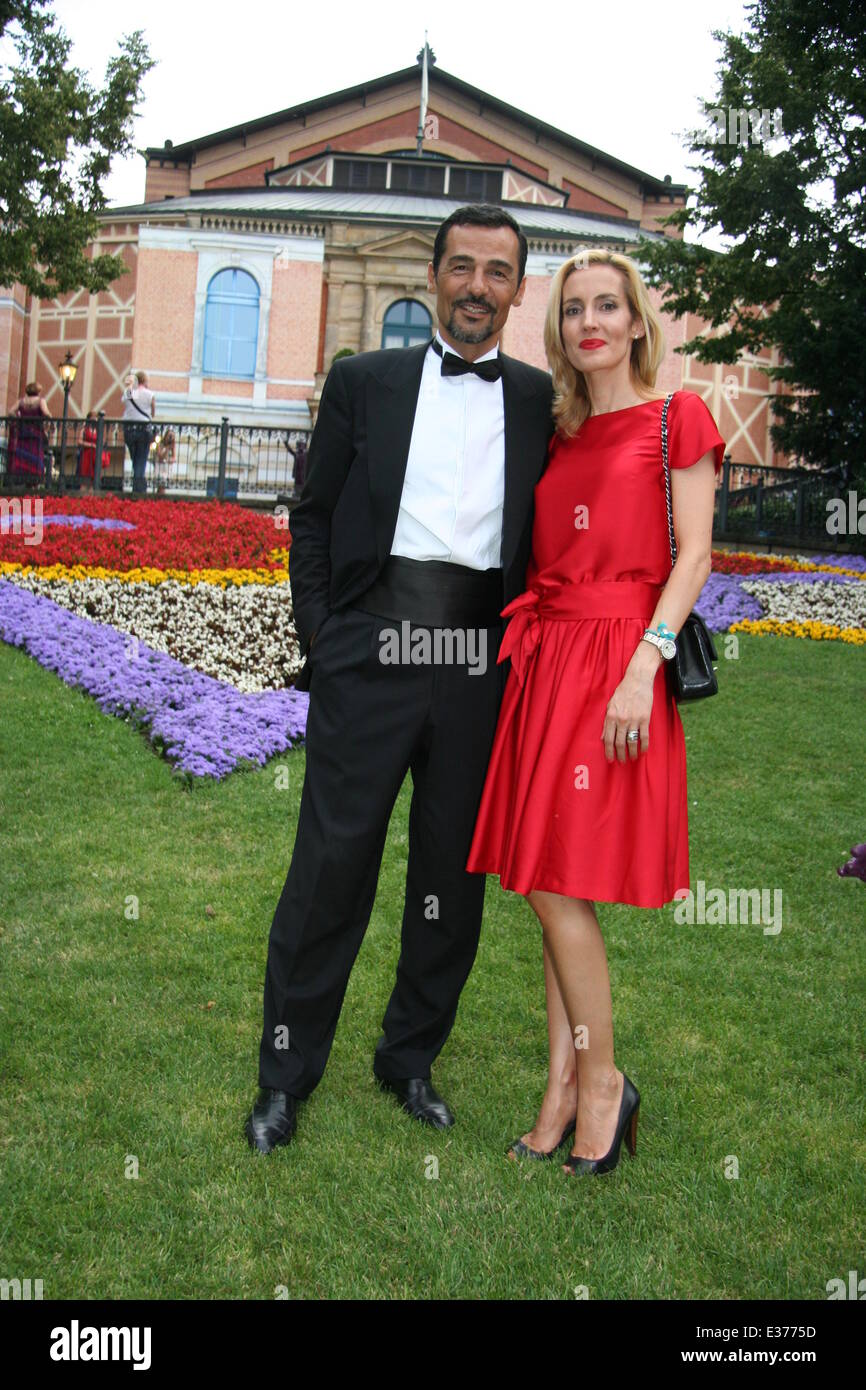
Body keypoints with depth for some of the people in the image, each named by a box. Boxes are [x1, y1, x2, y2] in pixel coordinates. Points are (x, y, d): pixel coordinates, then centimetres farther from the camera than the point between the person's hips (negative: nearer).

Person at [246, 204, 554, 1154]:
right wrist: (319, 633, -1)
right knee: (331, 865, 2)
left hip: (482, 664, 2)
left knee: (452, 872, 11)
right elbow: (314, 516, 8)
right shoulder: (362, 381, 9)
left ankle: (410, 1060, 30)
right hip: (371, 654, -1)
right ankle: (286, 1074, 19)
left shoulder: (545, 402, 10)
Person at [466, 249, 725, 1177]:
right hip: (542, 657, 6)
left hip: (617, 663, -6)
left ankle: (601, 1083, 9)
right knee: (550, 887, 5)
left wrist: (644, 665, -17)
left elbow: (693, 555, -6)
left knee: (558, 883, -9)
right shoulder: (556, 437, 18)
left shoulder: (677, 419, 3)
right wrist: (524, 647, 3)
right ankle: (563, 1089, 14)